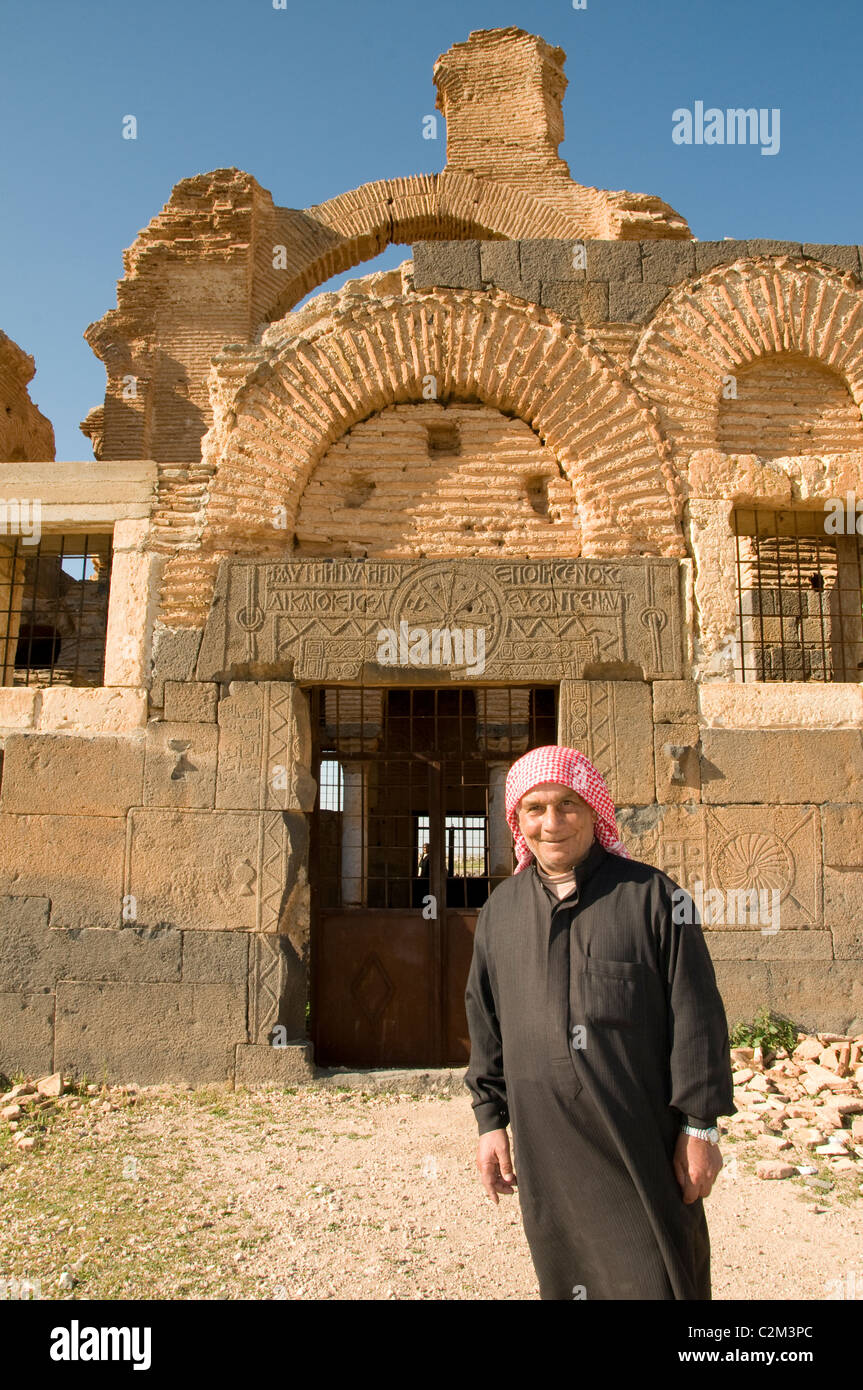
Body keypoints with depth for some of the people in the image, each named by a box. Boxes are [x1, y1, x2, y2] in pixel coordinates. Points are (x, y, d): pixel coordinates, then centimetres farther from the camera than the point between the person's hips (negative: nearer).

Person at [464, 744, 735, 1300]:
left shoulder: (650, 894, -5)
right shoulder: (500, 909, 6)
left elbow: (696, 1015, -5)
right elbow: (486, 1025, 12)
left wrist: (701, 1126, -6)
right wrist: (491, 1120, 10)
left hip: (643, 1144, -3)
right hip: (545, 1145, 3)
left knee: (659, 1276, 3)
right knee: (566, 1278, 13)